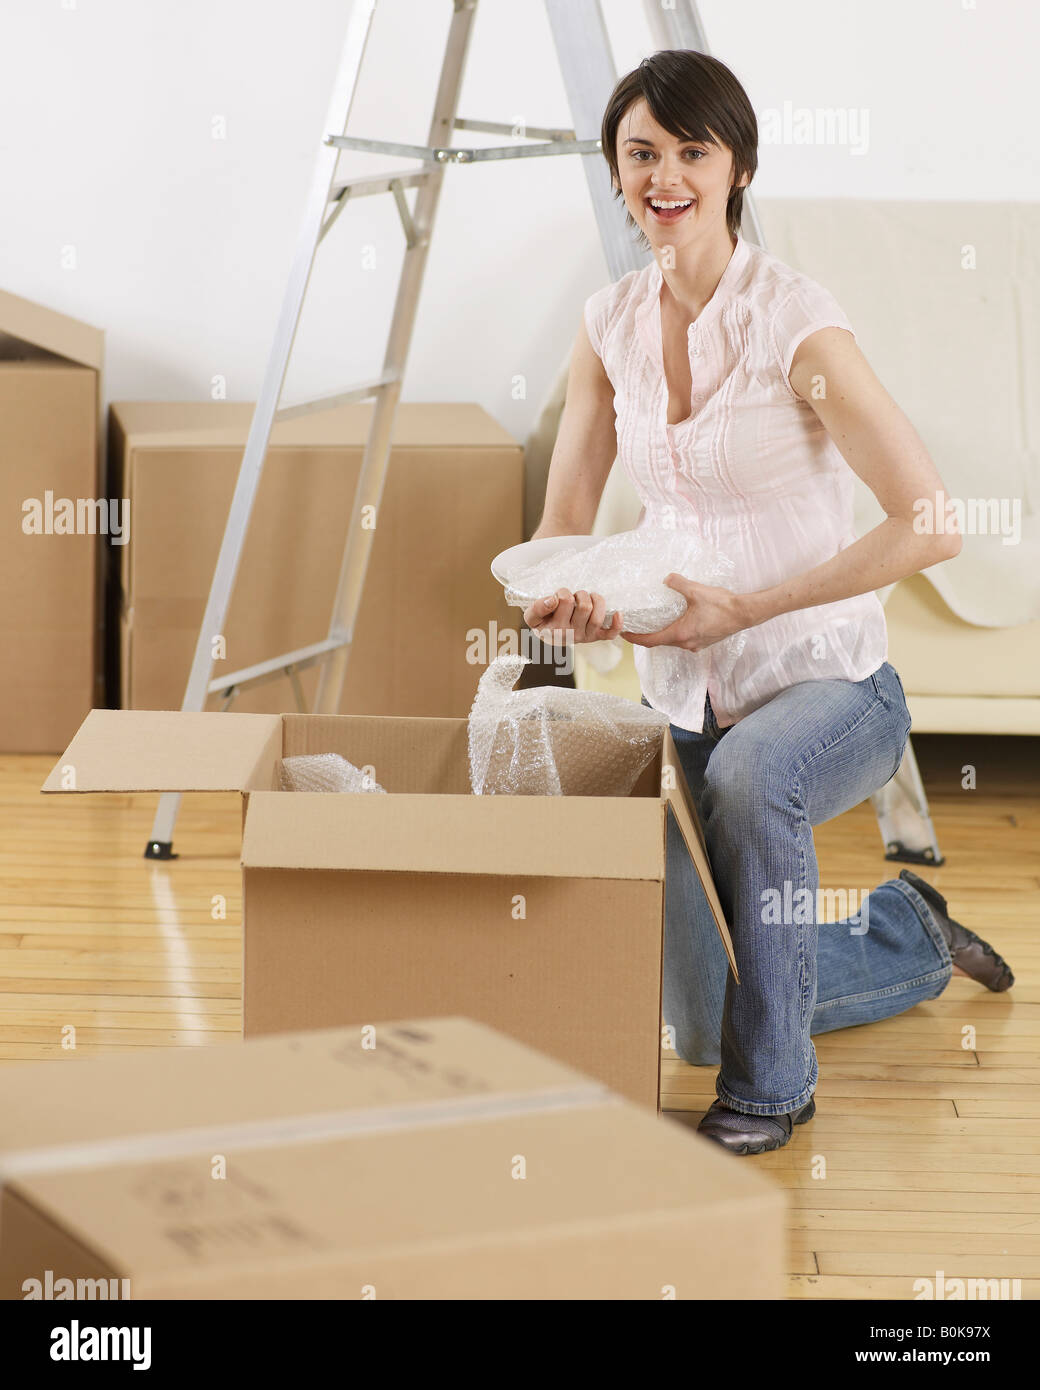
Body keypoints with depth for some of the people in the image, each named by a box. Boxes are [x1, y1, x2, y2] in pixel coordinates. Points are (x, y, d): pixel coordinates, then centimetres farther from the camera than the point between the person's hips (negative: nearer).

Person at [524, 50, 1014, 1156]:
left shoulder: (796, 321, -18)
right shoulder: (610, 324, -1)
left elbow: (931, 528, -23)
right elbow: (564, 520, 4)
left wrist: (745, 608, -27)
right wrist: (562, 599, -20)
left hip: (831, 686, -6)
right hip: (685, 697, 6)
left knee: (748, 776, -42)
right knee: (699, 1028, 9)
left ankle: (771, 1086, -20)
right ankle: (907, 934, 39)